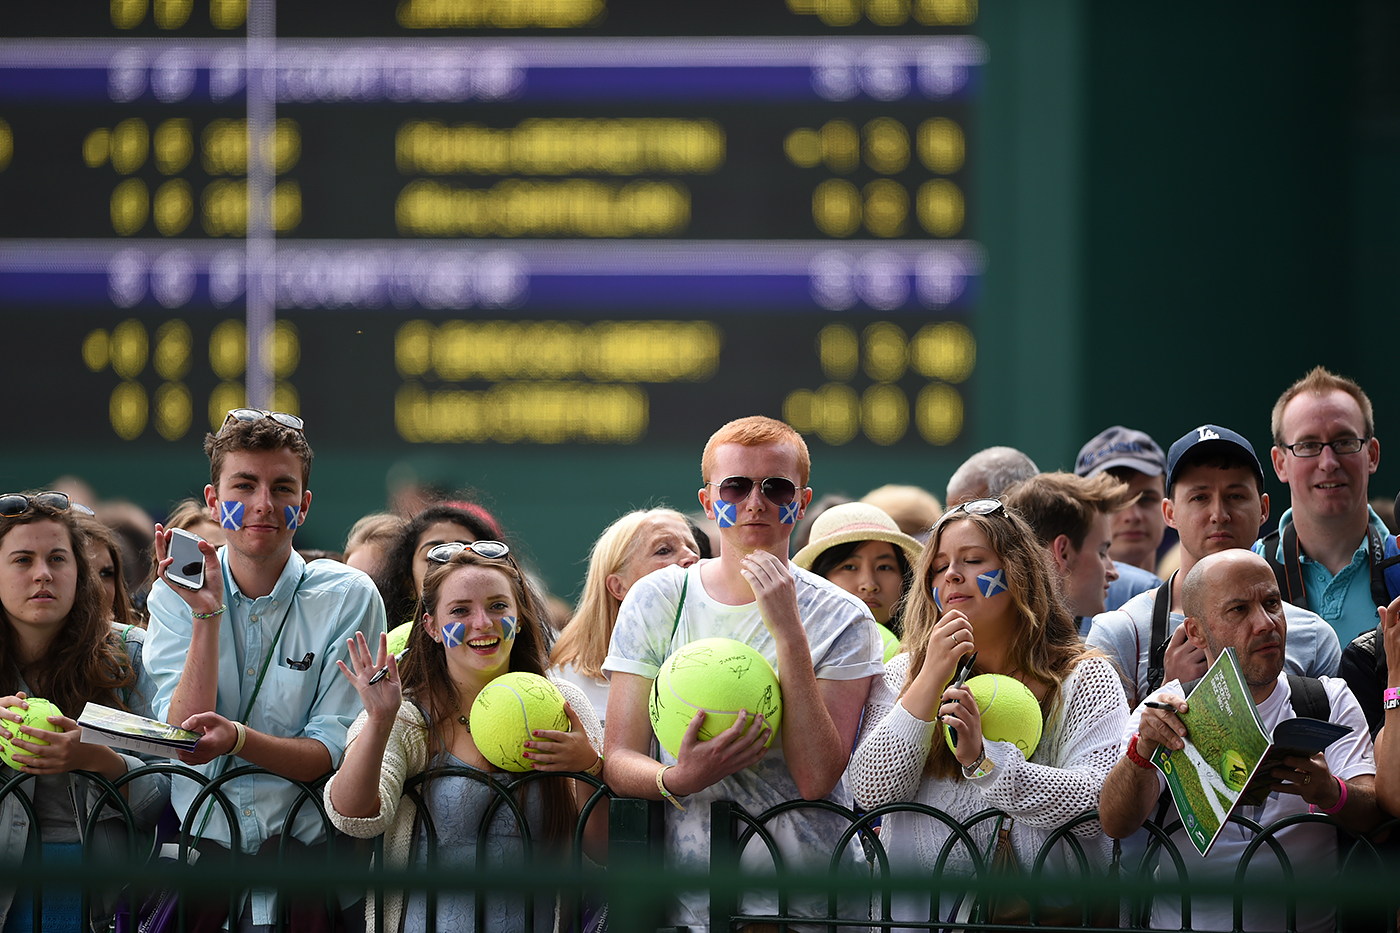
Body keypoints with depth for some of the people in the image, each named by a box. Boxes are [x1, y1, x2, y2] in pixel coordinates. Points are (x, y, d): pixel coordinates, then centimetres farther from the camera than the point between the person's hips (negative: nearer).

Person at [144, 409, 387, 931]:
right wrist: (206, 616, -13)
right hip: (197, 844, 1)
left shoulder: (348, 597, 2)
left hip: (306, 846, -1)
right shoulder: (174, 596, 7)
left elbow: (332, 751, -3)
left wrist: (236, 737, -21)